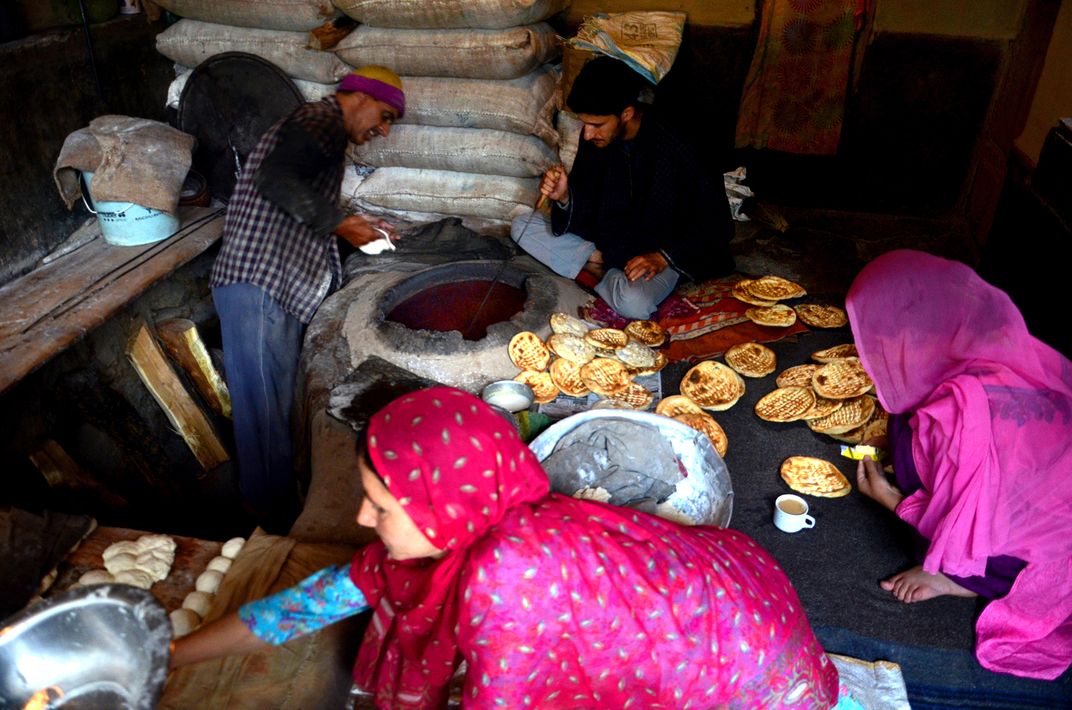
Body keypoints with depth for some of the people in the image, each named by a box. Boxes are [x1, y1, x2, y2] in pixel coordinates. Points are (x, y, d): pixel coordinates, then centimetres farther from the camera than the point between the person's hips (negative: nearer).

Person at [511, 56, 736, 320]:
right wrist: (564, 198, -21)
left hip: (657, 252, -5)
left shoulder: (677, 149, -25)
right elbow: (584, 208, 1)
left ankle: (596, 272, -7)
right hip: (603, 240, 6)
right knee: (521, 227, -6)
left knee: (634, 303, -38)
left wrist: (663, 257, -22)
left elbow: (717, 224, -16)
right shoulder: (594, 139, -8)